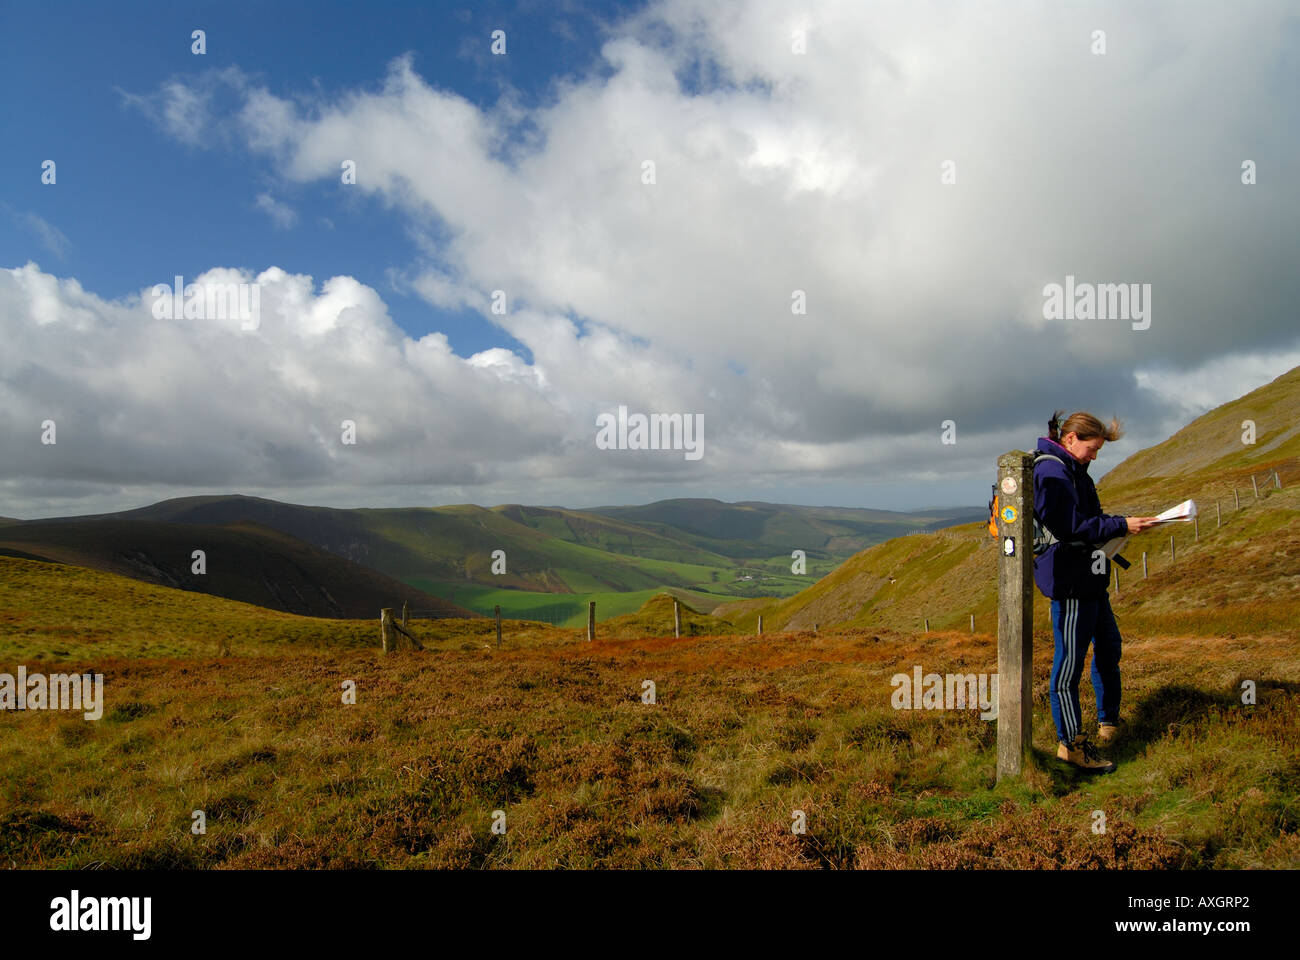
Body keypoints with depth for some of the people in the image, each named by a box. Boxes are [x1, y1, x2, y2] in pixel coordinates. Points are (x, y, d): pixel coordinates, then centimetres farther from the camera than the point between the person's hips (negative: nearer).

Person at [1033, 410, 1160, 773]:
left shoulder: (1073, 471, 17)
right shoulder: (1051, 472, -16)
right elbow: (1070, 528, -23)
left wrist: (1121, 525, 7)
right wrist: (1121, 526, -19)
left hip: (1089, 579, 11)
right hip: (1070, 581, -11)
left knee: (1108, 645, 20)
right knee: (1070, 660, -4)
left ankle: (1108, 724, 36)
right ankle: (1070, 743, 6)